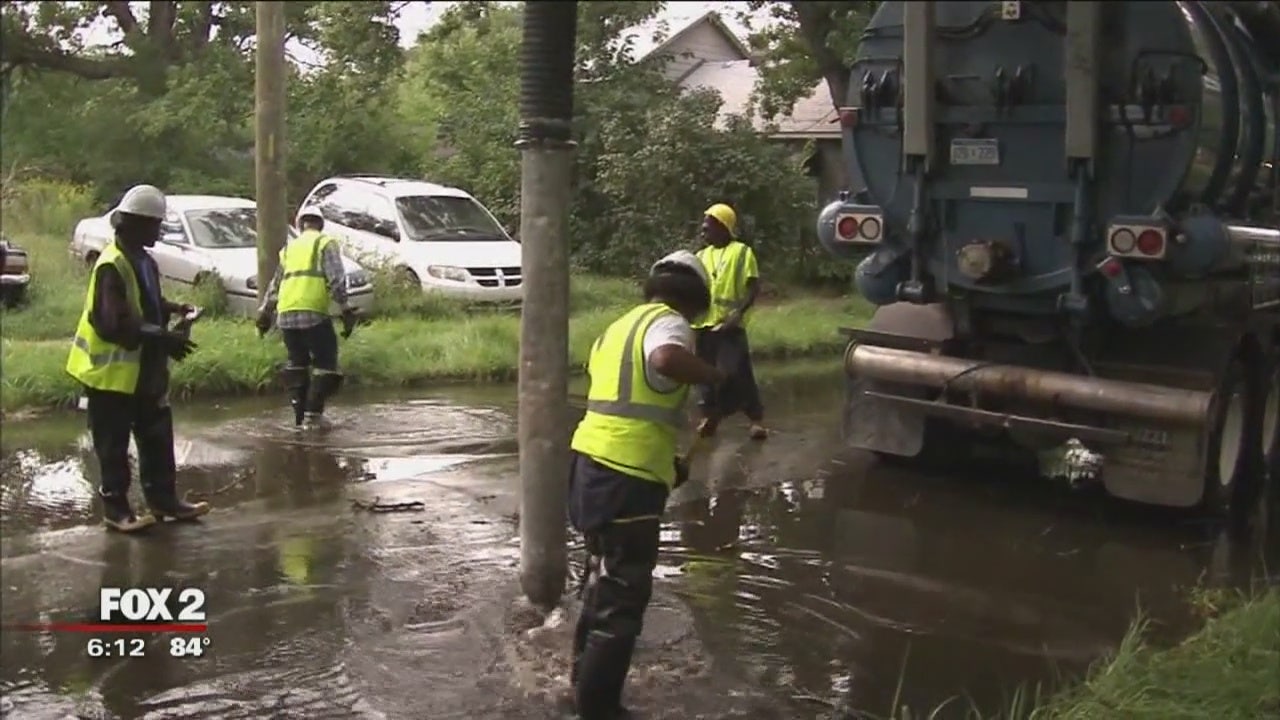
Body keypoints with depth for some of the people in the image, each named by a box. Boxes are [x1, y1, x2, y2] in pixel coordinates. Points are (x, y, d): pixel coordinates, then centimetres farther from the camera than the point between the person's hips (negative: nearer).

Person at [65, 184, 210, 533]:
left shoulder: (143, 261, 9)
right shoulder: (112, 266, -22)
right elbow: (113, 324, -28)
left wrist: (171, 309, 1)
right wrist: (163, 338, -27)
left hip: (144, 368, 9)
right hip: (112, 370, -9)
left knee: (157, 436, 14)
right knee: (114, 443, 2)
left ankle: (164, 498, 23)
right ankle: (115, 507, 11)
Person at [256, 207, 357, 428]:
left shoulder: (289, 248, 24)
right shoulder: (326, 244, 9)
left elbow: (274, 286, 28)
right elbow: (336, 279, -5)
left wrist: (264, 314, 35)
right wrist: (346, 310, -6)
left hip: (285, 314, 5)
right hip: (313, 313, -5)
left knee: (297, 363, 19)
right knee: (325, 363, 3)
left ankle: (299, 414, 15)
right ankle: (313, 414, -7)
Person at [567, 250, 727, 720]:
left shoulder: (620, 326, 21)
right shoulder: (668, 324, -7)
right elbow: (666, 358, -33)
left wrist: (668, 462, 32)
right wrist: (712, 375, -14)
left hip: (592, 463, 9)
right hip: (626, 477, -9)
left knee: (605, 580, 25)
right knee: (624, 595, 0)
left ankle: (586, 681, 38)